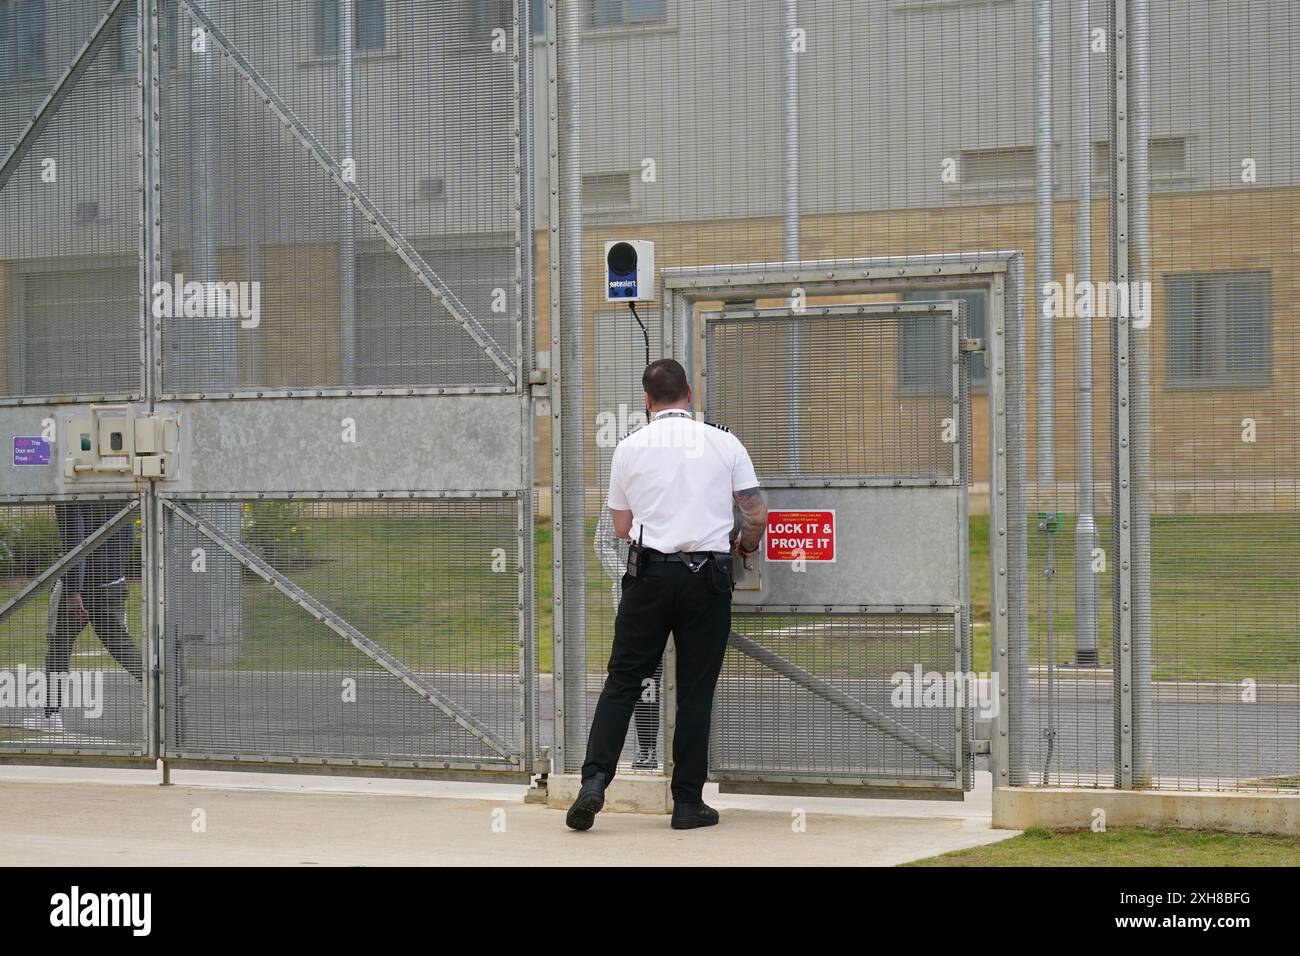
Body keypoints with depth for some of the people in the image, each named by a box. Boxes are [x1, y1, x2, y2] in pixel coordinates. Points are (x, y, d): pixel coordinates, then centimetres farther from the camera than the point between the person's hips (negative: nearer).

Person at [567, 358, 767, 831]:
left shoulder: (629, 448, 3)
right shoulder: (724, 444, 1)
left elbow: (622, 526, 11)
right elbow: (757, 516, 2)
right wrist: (746, 544, 24)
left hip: (649, 573, 0)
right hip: (708, 575, 0)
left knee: (623, 681, 5)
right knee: (696, 690, 5)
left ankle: (594, 779, -10)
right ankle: (688, 802, 7)